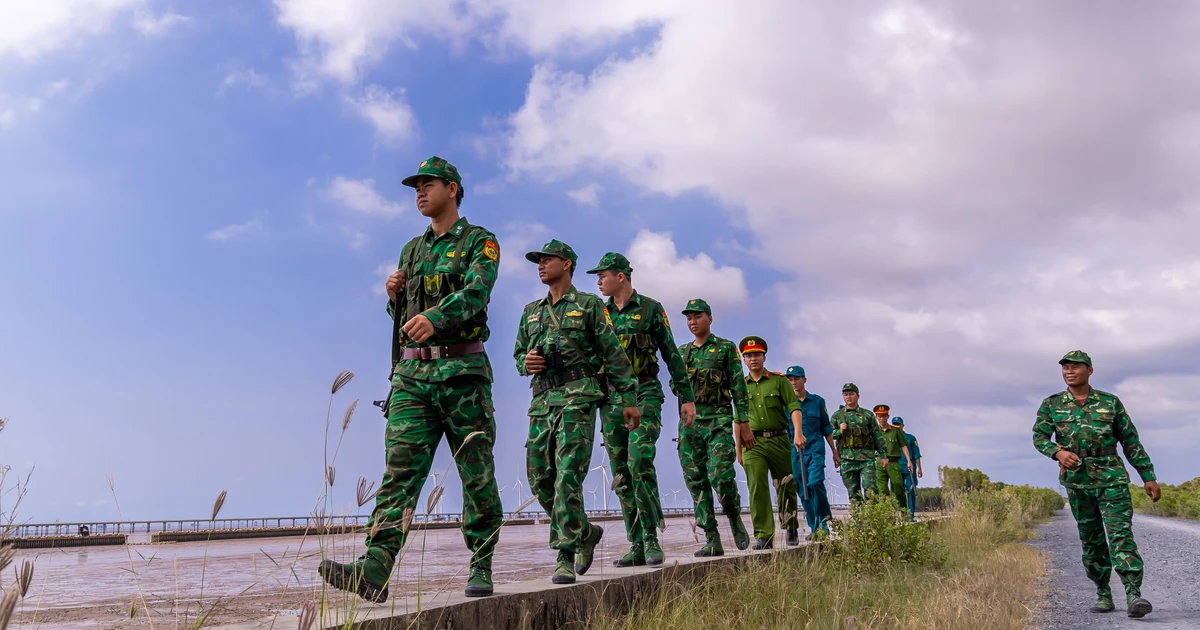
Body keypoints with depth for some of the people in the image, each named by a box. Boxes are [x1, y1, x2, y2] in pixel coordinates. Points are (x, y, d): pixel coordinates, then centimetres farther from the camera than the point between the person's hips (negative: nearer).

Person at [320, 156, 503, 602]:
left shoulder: (479, 242, 3)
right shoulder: (411, 250, 22)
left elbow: (475, 293, -17)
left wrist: (434, 317, -35)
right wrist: (394, 296, 3)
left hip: (461, 370, -4)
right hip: (411, 374, 5)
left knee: (477, 476, 2)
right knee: (400, 469, -8)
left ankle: (481, 569, 12)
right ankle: (375, 569, -17)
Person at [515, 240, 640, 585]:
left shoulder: (589, 305, 5)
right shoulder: (531, 311, 21)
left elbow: (614, 354, 2)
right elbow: (518, 353, 26)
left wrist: (629, 398, -3)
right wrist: (526, 363, 2)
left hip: (578, 397, -6)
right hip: (542, 400, 6)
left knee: (568, 478, -13)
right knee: (540, 479, 4)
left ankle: (566, 558, -7)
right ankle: (585, 532, 23)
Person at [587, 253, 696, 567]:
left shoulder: (650, 309, 1)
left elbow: (672, 355, 2)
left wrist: (686, 397, -1)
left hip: (644, 394, -4)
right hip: (610, 399, 5)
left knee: (640, 463, -19)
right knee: (621, 475, 3)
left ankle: (651, 538, -9)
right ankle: (637, 546, 10)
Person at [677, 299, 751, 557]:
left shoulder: (726, 348, 6)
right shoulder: (681, 352, 17)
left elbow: (738, 386, 2)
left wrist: (743, 421, -4)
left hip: (718, 419, -4)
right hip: (689, 421, 4)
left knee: (720, 475, -17)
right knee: (696, 482, 0)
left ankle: (734, 517, 13)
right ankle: (712, 540, 5)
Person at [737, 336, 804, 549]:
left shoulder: (779, 380, 5)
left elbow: (793, 407, -3)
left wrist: (798, 433, -18)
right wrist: (738, 450, 14)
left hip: (779, 440, -1)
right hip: (753, 443, 1)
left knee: (786, 486, 9)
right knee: (757, 488, -11)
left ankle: (791, 527, 30)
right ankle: (764, 535, -10)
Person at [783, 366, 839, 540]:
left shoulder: (817, 401, 7)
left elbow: (826, 428, 13)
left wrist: (835, 452, 15)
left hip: (815, 449, -2)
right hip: (795, 452, 2)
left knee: (815, 483, -21)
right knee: (803, 492, 3)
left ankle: (824, 519, -2)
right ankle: (815, 528, 13)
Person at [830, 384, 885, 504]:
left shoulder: (867, 415, 11)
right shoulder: (837, 415, 12)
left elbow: (878, 436, 10)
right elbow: (829, 434, 12)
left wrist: (882, 455, 4)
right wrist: (840, 431, -8)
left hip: (867, 457, -1)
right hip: (847, 458, 1)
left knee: (870, 488, -10)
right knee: (853, 491, 2)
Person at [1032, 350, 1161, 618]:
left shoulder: (1110, 403, 6)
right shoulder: (1051, 405, 6)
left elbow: (1131, 442, 9)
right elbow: (1039, 437, -4)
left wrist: (1148, 477, 6)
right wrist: (1058, 452, -25)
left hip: (1111, 478, -1)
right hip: (1077, 482, 2)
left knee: (1120, 533, -14)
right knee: (1091, 540, 8)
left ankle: (1134, 593, -17)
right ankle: (1103, 594, 18)